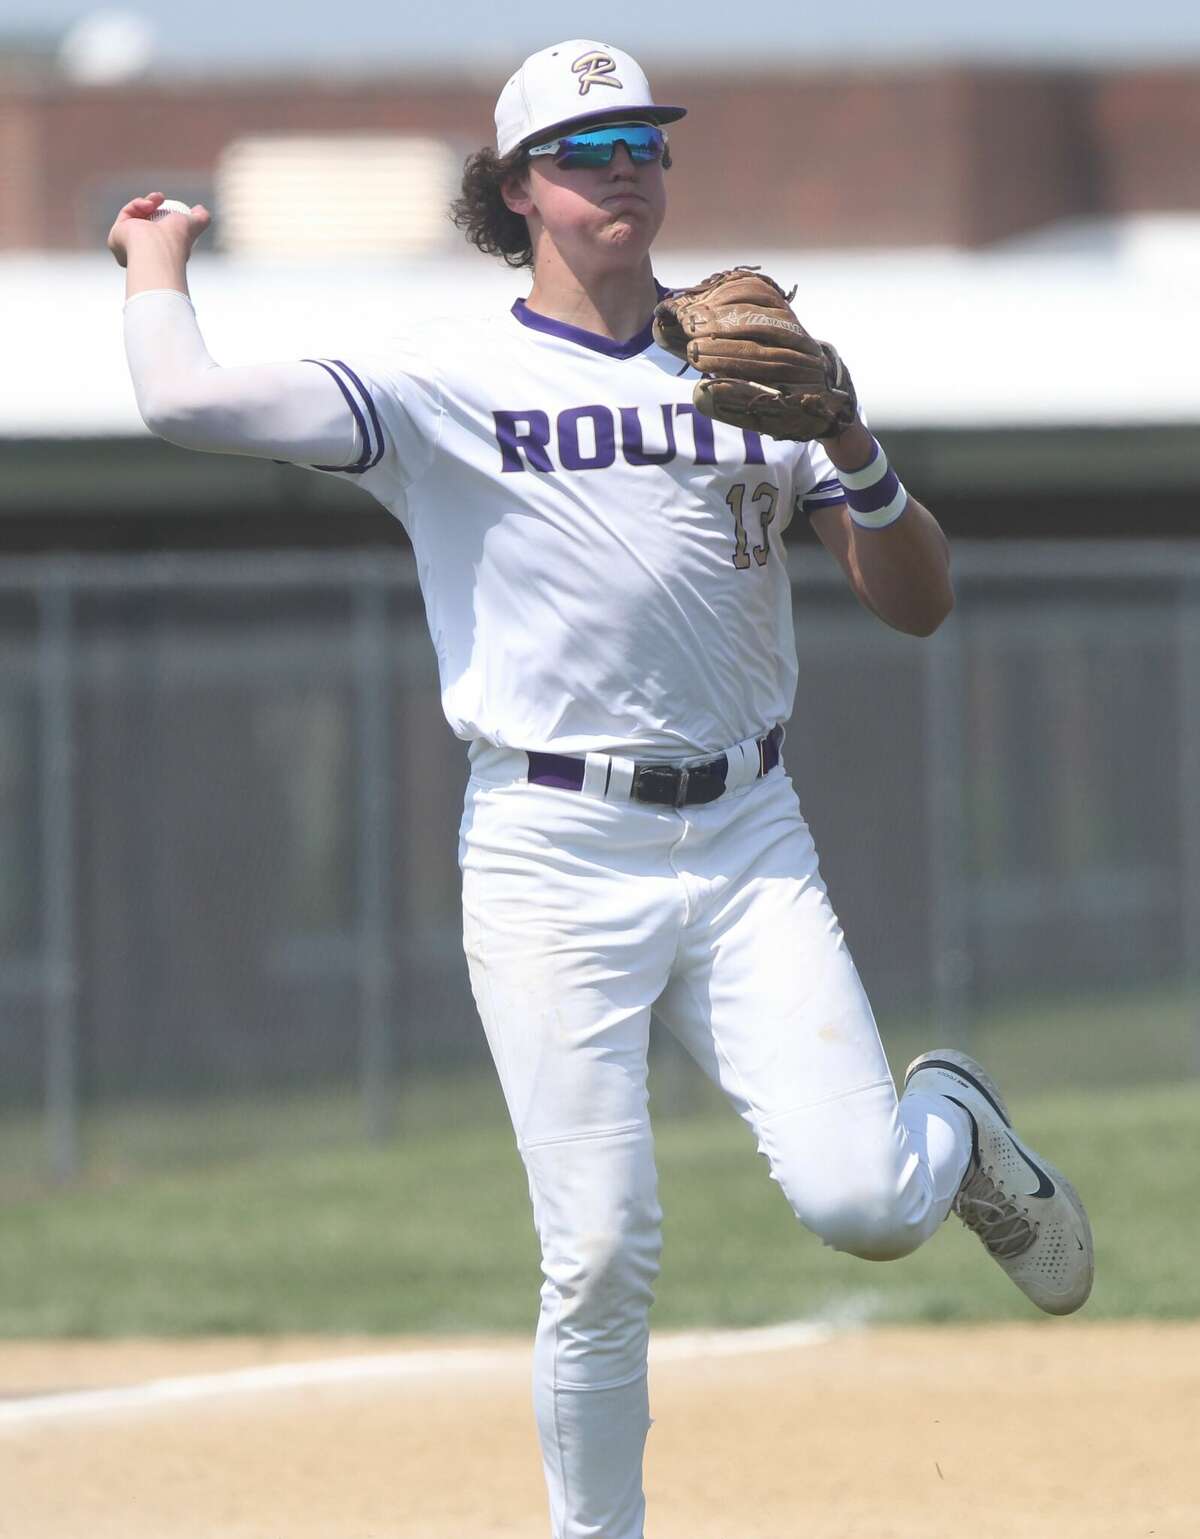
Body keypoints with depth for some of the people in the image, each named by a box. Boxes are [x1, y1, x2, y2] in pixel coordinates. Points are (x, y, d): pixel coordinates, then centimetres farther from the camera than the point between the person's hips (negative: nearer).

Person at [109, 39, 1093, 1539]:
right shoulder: (444, 380, 1)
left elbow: (918, 604, 7)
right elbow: (184, 402, -12)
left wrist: (852, 450, -10)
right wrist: (158, 261, 7)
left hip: (745, 847, 2)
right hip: (552, 857, -2)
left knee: (858, 1204, -12)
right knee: (602, 1259, -9)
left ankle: (959, 1129, 24)